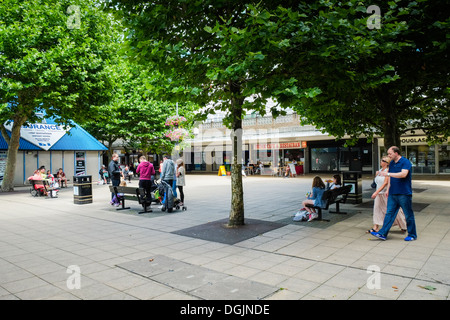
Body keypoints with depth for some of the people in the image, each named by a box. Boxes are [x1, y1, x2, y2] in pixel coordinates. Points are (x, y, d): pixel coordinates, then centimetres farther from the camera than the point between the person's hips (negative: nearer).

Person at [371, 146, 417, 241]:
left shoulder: (405, 162, -11)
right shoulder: (391, 163, 13)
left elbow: (403, 174, -26)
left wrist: (388, 174, -27)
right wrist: (388, 189, 17)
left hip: (404, 194, -7)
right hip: (393, 193, 7)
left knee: (408, 215, 5)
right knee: (389, 213, 5)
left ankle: (412, 235, 19)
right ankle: (383, 233, 5)